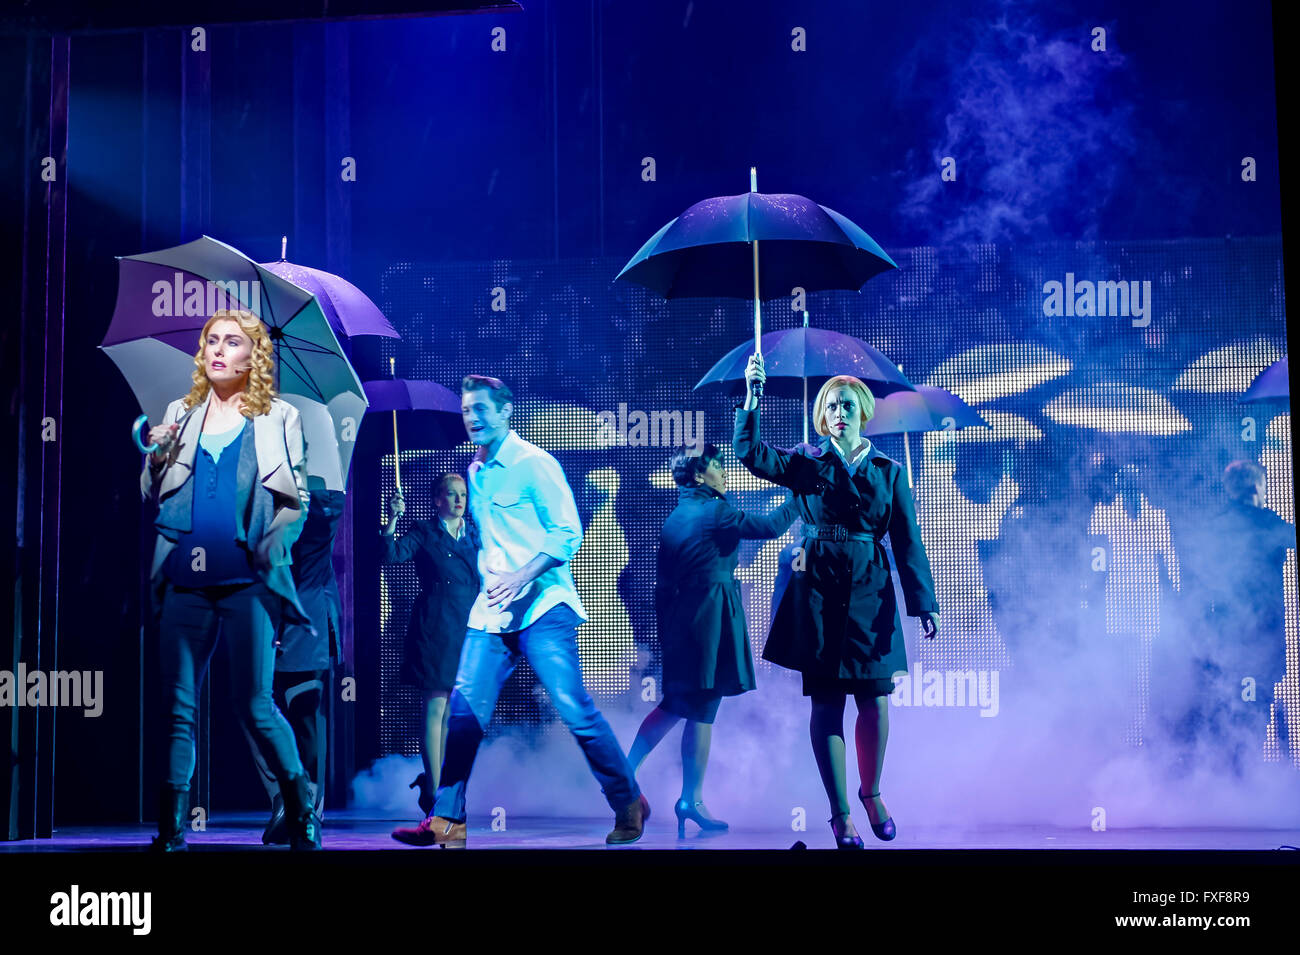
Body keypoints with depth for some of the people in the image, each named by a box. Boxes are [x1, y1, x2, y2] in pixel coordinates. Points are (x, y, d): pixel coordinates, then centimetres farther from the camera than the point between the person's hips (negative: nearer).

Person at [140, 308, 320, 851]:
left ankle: (302, 812, 11)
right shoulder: (181, 414, 14)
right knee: (179, 707, 3)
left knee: (254, 706, -4)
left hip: (247, 583, -3)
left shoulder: (278, 418, 8)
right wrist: (156, 457, -2)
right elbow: (152, 498, 17)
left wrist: (270, 549, -10)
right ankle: (170, 829, 9)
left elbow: (296, 500, 5)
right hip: (185, 582, 3)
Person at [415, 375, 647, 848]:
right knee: (465, 709, -2)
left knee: (574, 708, -9)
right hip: (490, 613, 6)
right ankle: (447, 819, 5)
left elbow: (568, 533, -11)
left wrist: (522, 577, -20)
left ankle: (629, 805, 6)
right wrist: (488, 576, 11)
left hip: (541, 608, -6)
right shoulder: (475, 473, 16)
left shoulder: (534, 463, -5)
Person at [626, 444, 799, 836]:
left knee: (675, 705, 16)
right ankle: (692, 801, 4)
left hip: (681, 620, 8)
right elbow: (770, 526, -9)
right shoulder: (715, 513, -10)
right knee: (702, 712, -2)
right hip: (711, 619, -8)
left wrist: (667, 632, 20)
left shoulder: (675, 517, 13)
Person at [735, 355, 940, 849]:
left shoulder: (889, 471, 9)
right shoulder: (806, 463, 7)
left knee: (875, 702, -2)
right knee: (827, 703, -1)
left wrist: (923, 602, -1)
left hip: (870, 593, 1)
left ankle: (871, 792, 24)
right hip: (817, 591, -1)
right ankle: (841, 815, 7)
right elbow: (749, 452, -7)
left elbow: (908, 542, 6)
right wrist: (751, 398, -17)